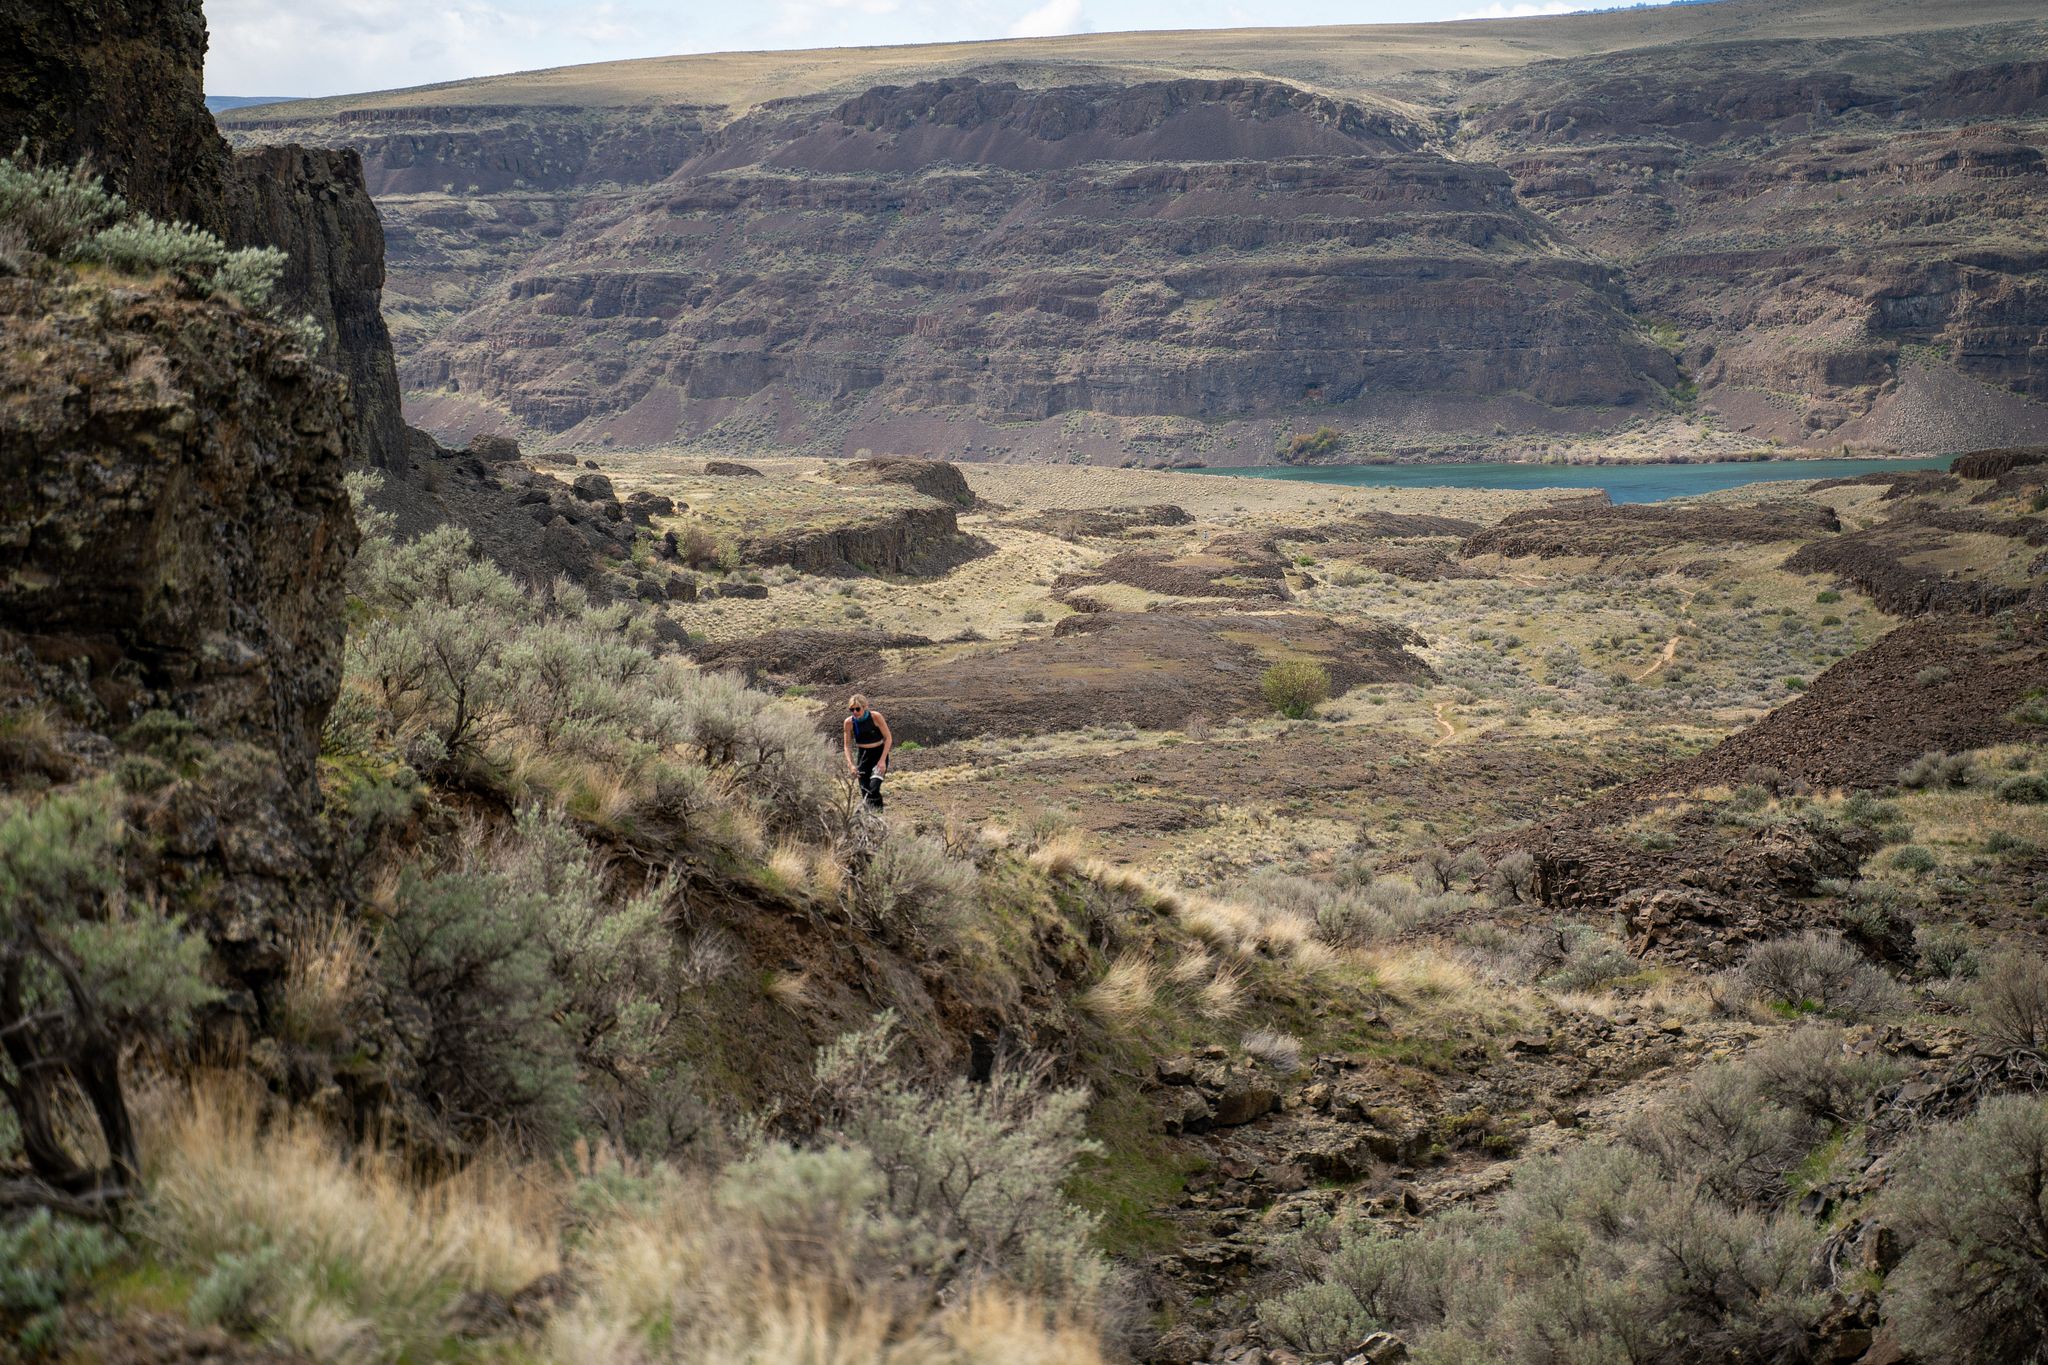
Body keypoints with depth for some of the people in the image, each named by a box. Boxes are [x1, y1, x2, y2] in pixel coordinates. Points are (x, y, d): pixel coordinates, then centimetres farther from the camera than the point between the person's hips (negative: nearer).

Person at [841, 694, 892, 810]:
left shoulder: (876, 717, -17)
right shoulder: (849, 722, -9)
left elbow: (888, 738, -11)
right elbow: (847, 745, -1)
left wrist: (882, 760, -17)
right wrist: (851, 764, -13)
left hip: (879, 754, -3)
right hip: (863, 756, 3)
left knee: (874, 787, -23)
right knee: (865, 791, 0)